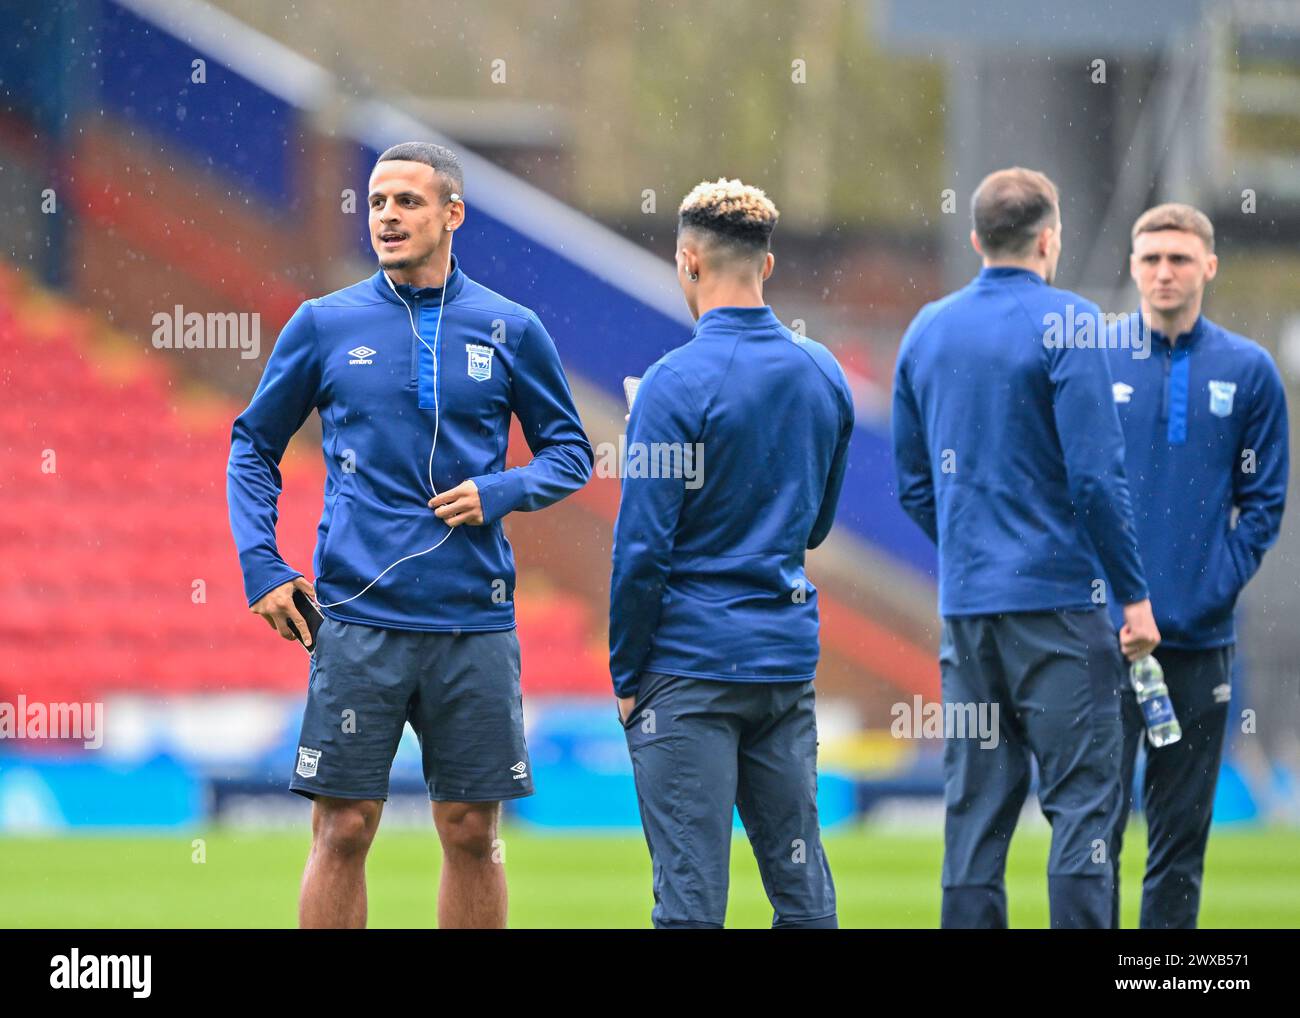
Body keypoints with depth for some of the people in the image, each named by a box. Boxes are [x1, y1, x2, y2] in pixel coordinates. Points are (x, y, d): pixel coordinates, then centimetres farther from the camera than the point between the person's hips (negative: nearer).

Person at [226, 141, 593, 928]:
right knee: (343, 832, -3)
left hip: (474, 623, 1)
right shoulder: (325, 325, 4)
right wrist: (261, 565, 0)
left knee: (472, 833, 5)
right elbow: (254, 448, 12)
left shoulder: (510, 331, 5)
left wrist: (502, 493, -7)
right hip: (357, 619, -1)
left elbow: (571, 451, 13)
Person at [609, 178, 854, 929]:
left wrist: (626, 674, -4)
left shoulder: (679, 382, -13)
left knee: (691, 895, -5)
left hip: (692, 663, -6)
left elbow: (643, 547, -13)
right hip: (791, 659, 6)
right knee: (804, 887, 9)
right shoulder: (824, 374, 7)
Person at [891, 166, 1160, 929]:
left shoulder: (927, 331, 11)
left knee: (975, 808, 8)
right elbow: (1096, 475, -14)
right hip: (1058, 598, -6)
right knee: (1081, 801, -4)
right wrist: (1135, 594, -8)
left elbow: (914, 484, 16)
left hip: (965, 602, 6)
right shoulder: (1065, 323, -8)